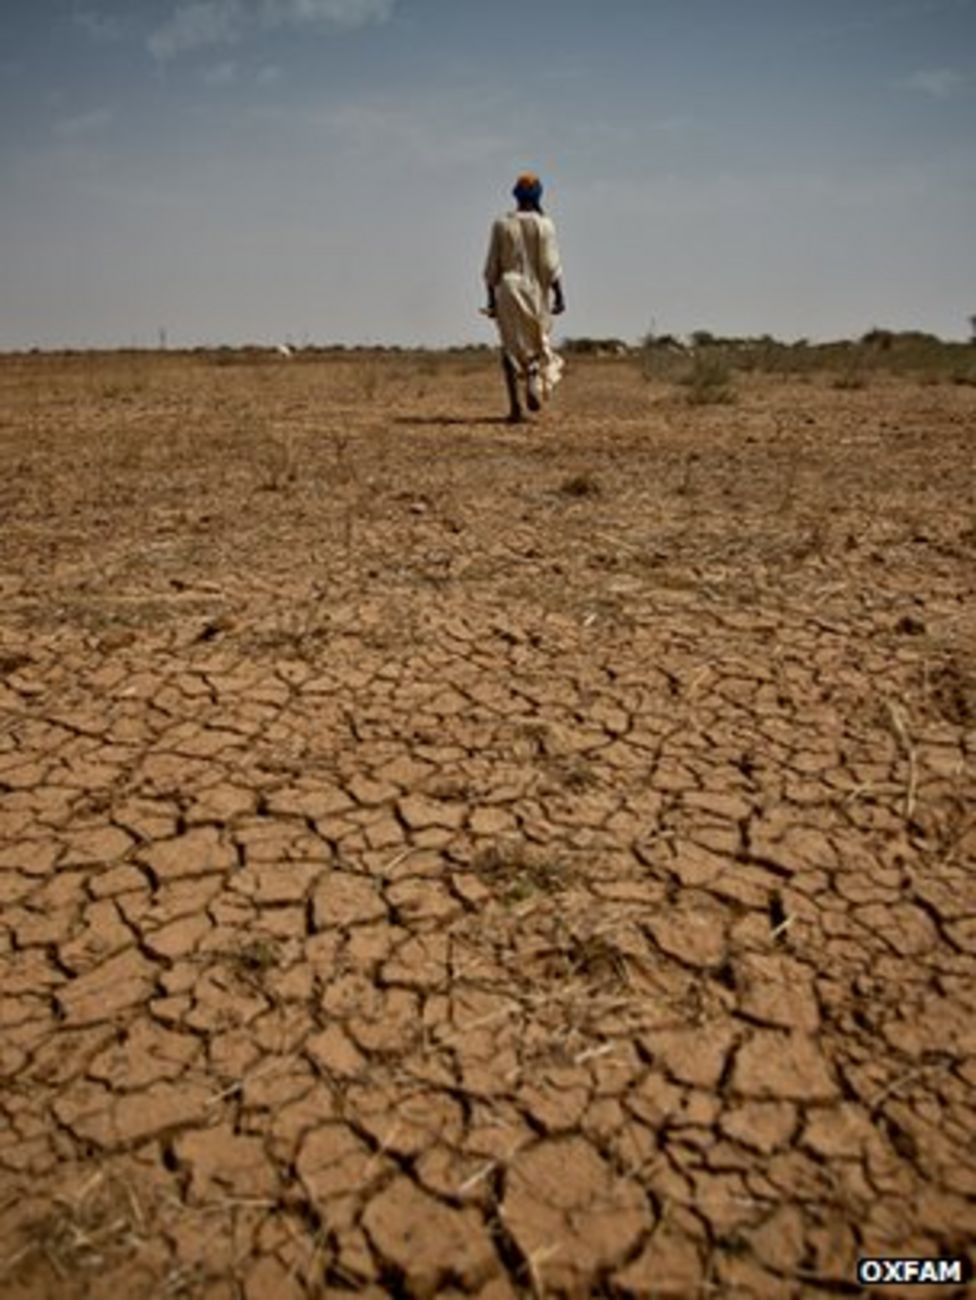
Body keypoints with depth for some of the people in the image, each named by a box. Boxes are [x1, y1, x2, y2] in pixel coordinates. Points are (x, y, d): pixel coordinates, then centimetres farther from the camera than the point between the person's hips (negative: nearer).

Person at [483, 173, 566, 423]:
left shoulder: (501, 224, 2)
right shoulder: (544, 225, -3)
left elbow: (492, 266, 1)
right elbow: (551, 265, -8)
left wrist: (491, 298, 5)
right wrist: (559, 295, -5)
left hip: (507, 290, 1)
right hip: (536, 289, -1)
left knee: (510, 347, 4)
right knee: (538, 340, 17)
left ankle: (514, 405, -3)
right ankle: (534, 381, -10)